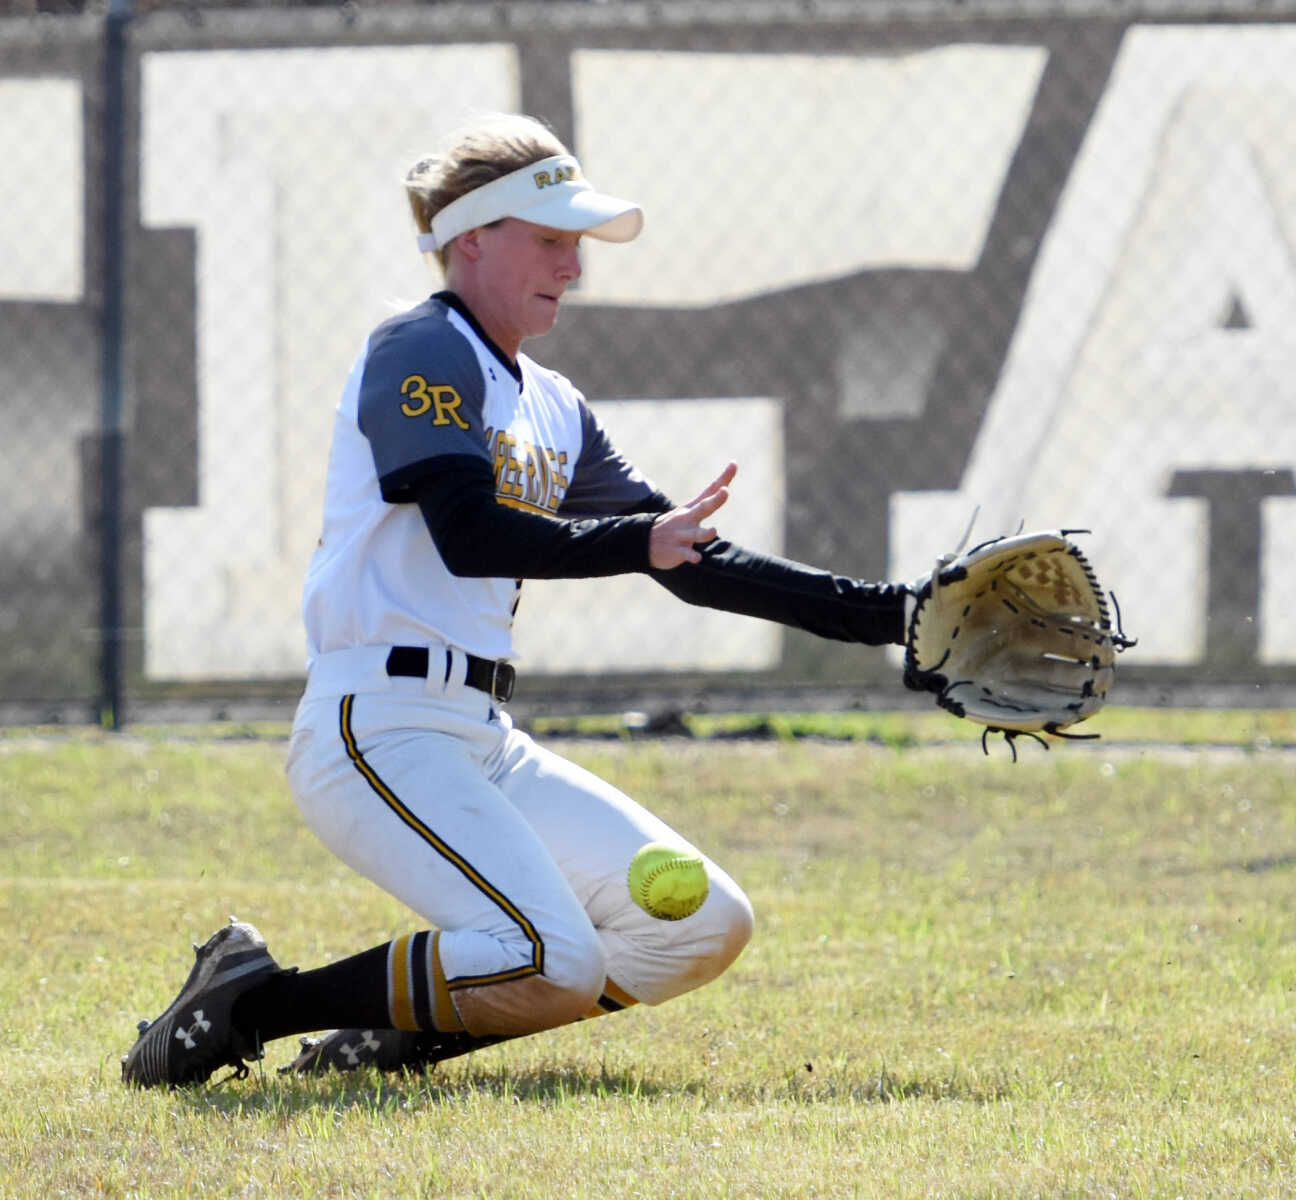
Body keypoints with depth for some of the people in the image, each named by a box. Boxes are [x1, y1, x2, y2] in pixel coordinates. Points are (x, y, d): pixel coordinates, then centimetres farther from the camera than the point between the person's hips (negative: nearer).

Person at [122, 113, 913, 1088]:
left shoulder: (552, 408, 20)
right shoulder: (421, 353, -6)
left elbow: (692, 563, 19)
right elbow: (471, 539, -21)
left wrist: (886, 614, 13)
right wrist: (638, 541, -27)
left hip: (488, 745, 9)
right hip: (378, 731, -9)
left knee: (706, 926, 1)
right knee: (551, 957, -26)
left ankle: (395, 1032, 4)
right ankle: (250, 1002, -10)